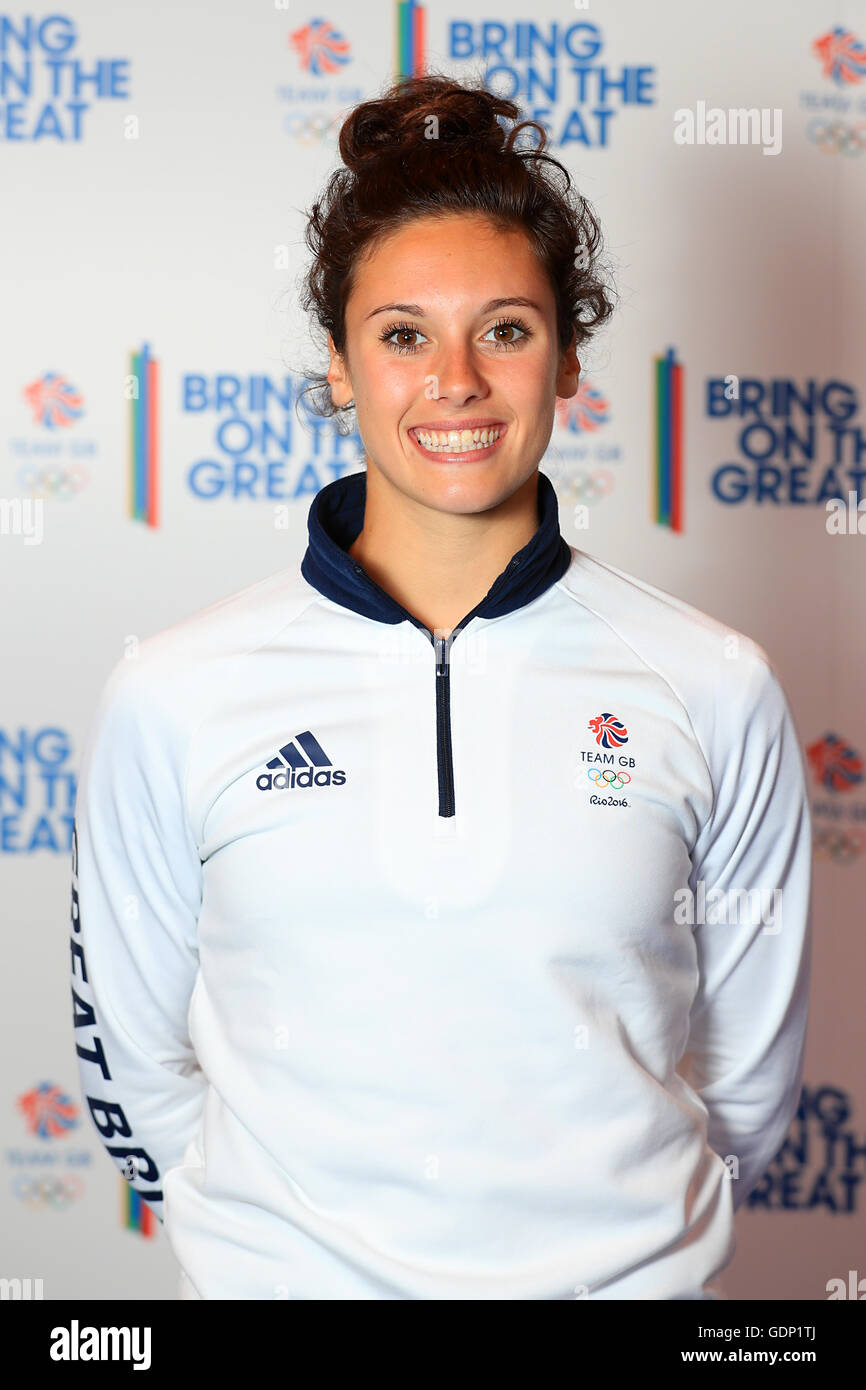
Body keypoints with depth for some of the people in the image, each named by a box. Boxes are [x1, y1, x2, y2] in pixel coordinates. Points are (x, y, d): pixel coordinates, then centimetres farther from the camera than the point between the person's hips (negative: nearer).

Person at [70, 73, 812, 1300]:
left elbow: (750, 1067, 3)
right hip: (286, 1272, 0)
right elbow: (130, 1056, 2)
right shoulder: (176, 695, -6)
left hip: (625, 1270, 1)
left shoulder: (712, 691, -6)